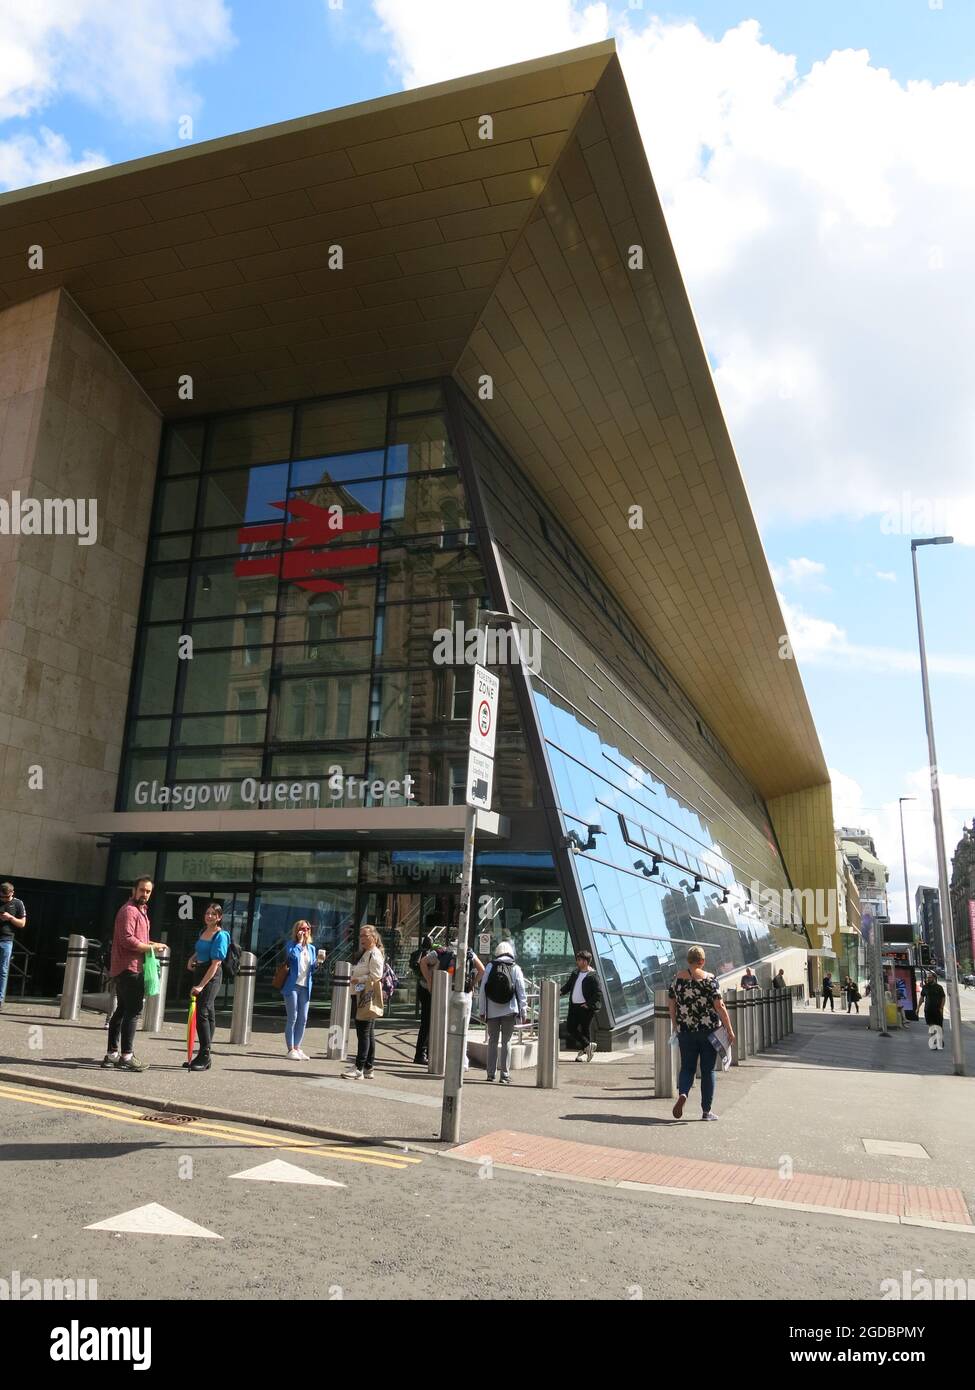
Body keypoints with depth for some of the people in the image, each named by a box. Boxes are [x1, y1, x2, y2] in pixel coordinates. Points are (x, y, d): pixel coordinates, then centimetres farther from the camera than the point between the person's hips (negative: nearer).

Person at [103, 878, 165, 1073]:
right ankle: (126, 1056, -9)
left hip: (126, 970, 11)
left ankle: (112, 1054, 19)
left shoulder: (140, 910, 21)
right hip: (129, 969, -11)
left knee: (122, 1011, 13)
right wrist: (151, 947, -17)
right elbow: (127, 939, -22)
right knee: (133, 1011, -10)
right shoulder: (129, 910, -12)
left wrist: (149, 944, 12)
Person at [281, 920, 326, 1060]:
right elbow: (293, 955, -22)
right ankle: (291, 1049, 3)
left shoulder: (312, 948, 14)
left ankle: (297, 1047, 15)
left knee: (303, 1019, 6)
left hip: (305, 987, 5)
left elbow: (312, 969, 15)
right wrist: (300, 941, -13)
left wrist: (318, 962, -4)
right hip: (292, 986, -5)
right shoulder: (292, 945, 0)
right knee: (292, 1018, -3)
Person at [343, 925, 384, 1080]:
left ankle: (359, 1069, -7)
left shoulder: (375, 954, -10)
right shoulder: (364, 954, 21)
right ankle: (368, 1069, 15)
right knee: (368, 1034, 11)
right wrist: (354, 981, 13)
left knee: (364, 1033, -8)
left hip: (368, 996, -10)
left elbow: (375, 976, -18)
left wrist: (358, 980, -15)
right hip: (359, 995, 10)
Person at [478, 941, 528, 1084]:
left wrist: (482, 1010, 5)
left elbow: (482, 989, -1)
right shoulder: (516, 969, -1)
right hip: (509, 1010, -1)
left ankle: (491, 1073, 14)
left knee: (492, 1041, 11)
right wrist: (524, 1012, 4)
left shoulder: (490, 967, 0)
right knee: (506, 1041, 4)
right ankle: (504, 1074, 3)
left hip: (492, 1011, 1)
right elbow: (521, 992, -1)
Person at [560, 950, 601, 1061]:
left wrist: (589, 1004, -17)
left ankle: (583, 1051, 17)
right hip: (574, 1006, 7)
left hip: (585, 1007, -7)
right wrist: (561, 991, -1)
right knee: (570, 1028, 5)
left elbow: (597, 993, -14)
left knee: (585, 1030, 2)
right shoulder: (575, 973, 10)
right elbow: (568, 985, 17)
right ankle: (588, 1045, 16)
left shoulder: (592, 976, -12)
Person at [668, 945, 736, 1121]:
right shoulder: (709, 979, -9)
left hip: (685, 1030, 2)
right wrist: (729, 1029, -5)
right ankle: (706, 1110, 13)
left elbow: (671, 1004, 7)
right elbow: (719, 1006, -12)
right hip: (709, 1030, -2)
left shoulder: (677, 978, 1)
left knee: (687, 1067, 11)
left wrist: (675, 1025, 19)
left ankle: (683, 1094, -16)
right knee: (708, 1069, 9)